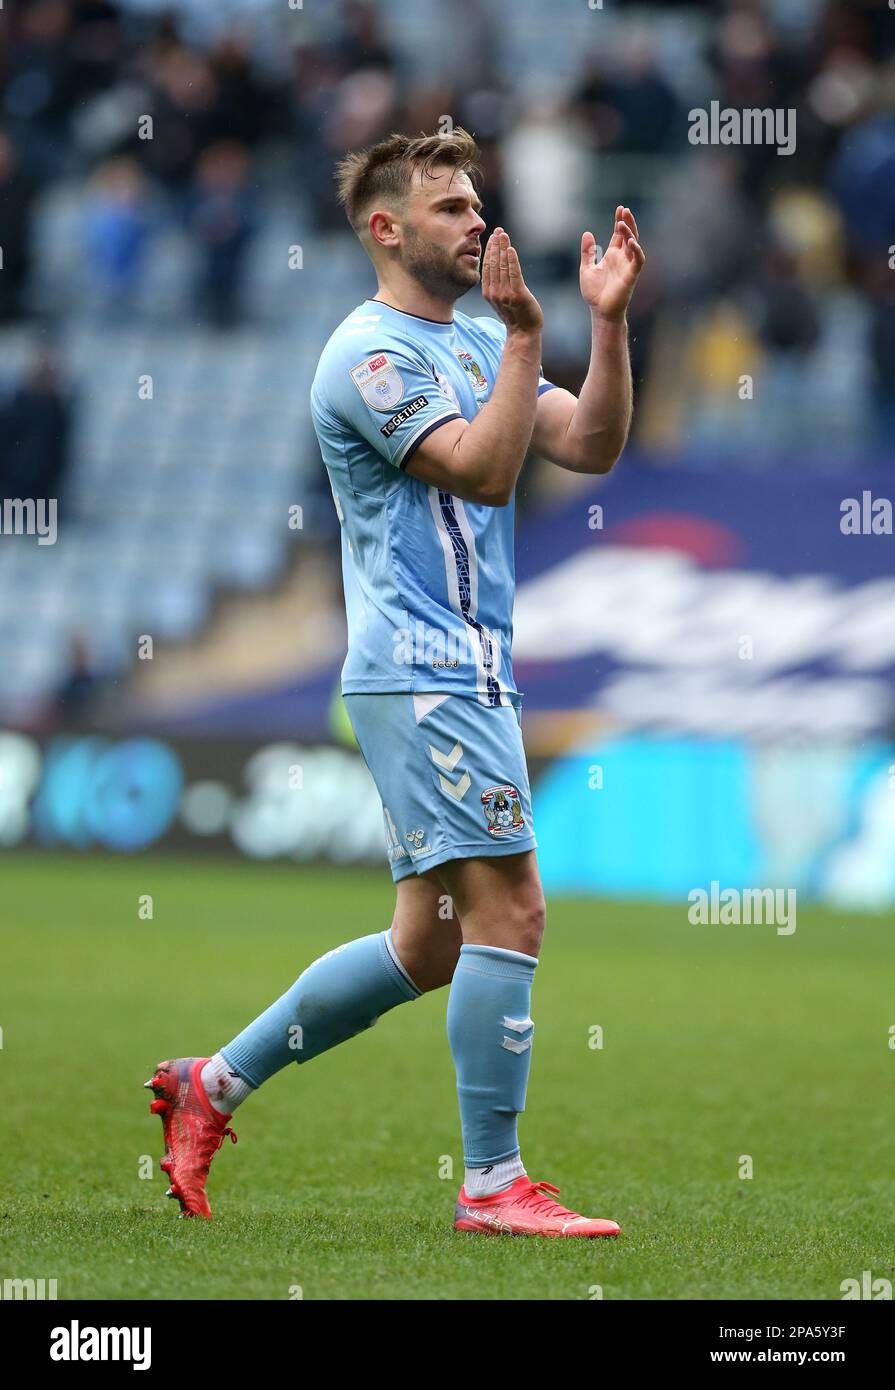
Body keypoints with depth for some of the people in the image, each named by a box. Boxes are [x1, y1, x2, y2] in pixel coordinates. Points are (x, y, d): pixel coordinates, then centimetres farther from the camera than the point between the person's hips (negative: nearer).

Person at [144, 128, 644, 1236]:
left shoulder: (477, 344, 18)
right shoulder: (370, 354, -9)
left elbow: (591, 446, 8)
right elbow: (485, 472, -18)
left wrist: (607, 321, -1)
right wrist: (524, 338, -19)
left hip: (469, 673, 9)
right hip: (424, 671, -9)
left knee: (430, 946, 11)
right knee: (508, 909, -12)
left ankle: (214, 1085, 19)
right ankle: (492, 1184, -7)